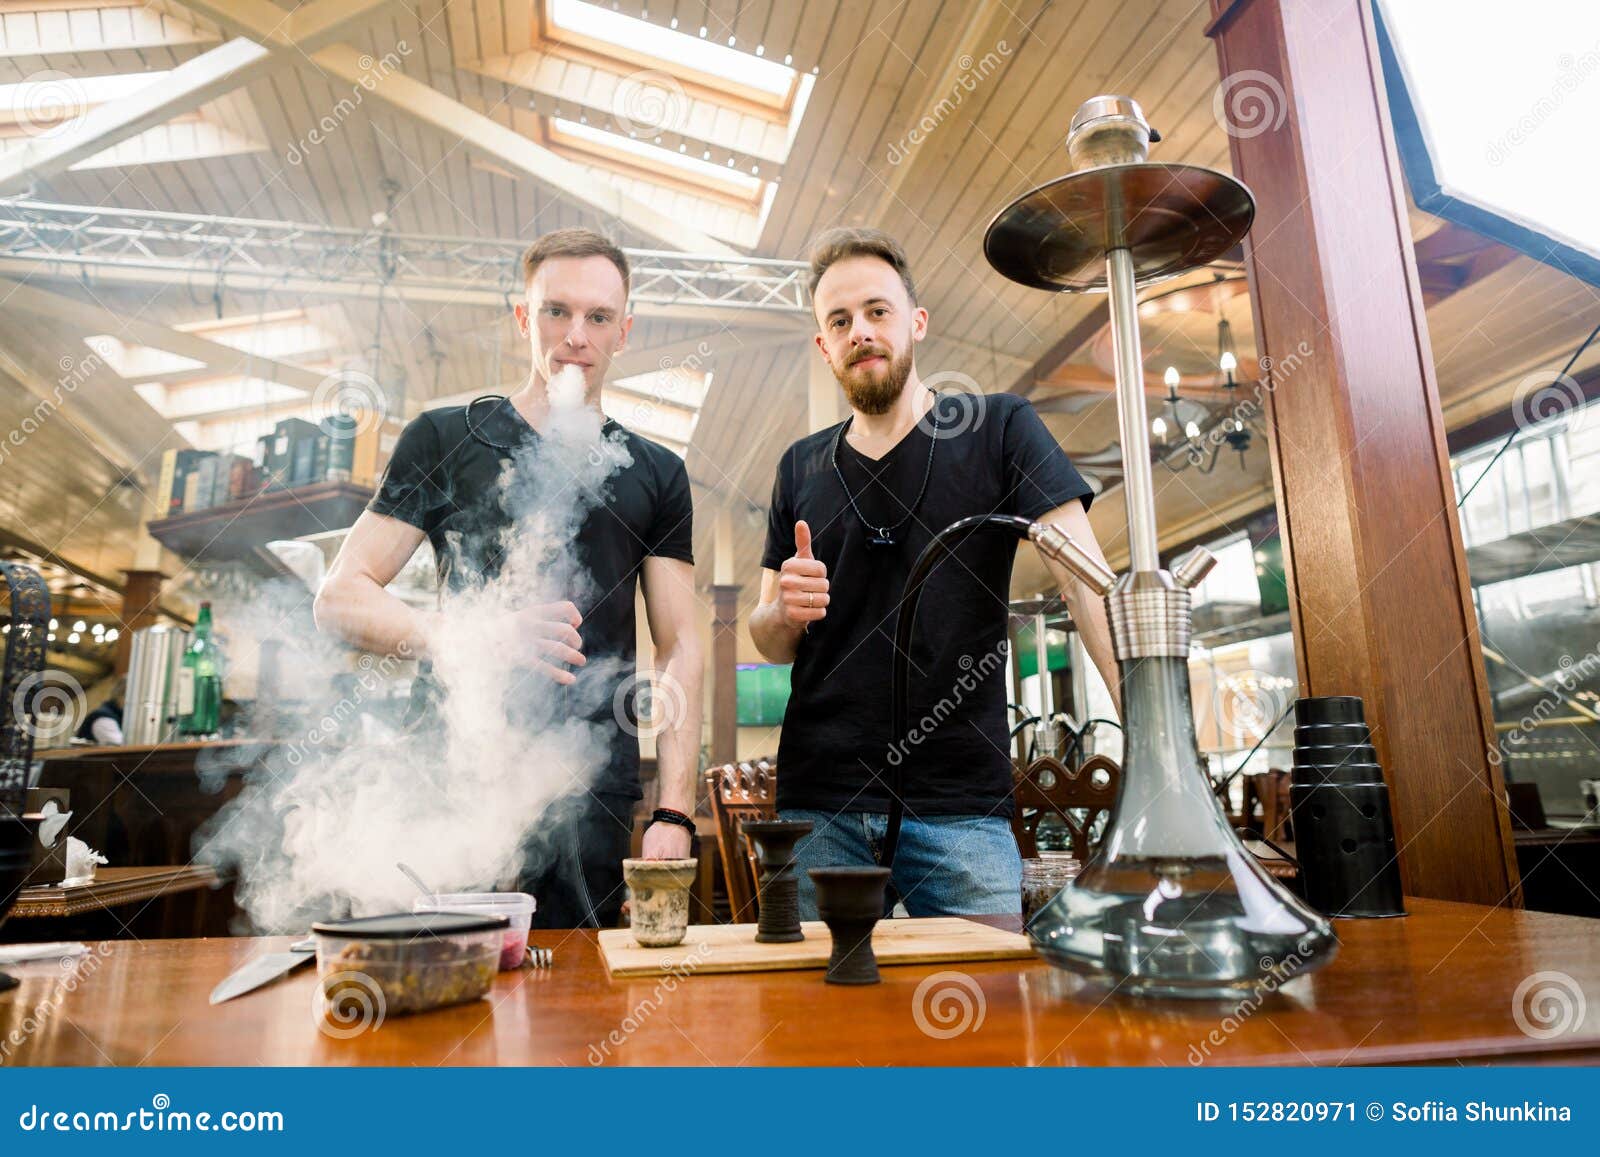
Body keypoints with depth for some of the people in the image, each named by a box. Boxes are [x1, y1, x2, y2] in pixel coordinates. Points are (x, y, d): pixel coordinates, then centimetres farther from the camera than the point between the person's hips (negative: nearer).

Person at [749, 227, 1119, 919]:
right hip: (818, 805, 3)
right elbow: (770, 645, 14)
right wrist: (785, 611, -10)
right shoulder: (800, 468, 10)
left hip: (962, 807, -2)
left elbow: (1085, 579, -10)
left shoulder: (999, 429, 1)